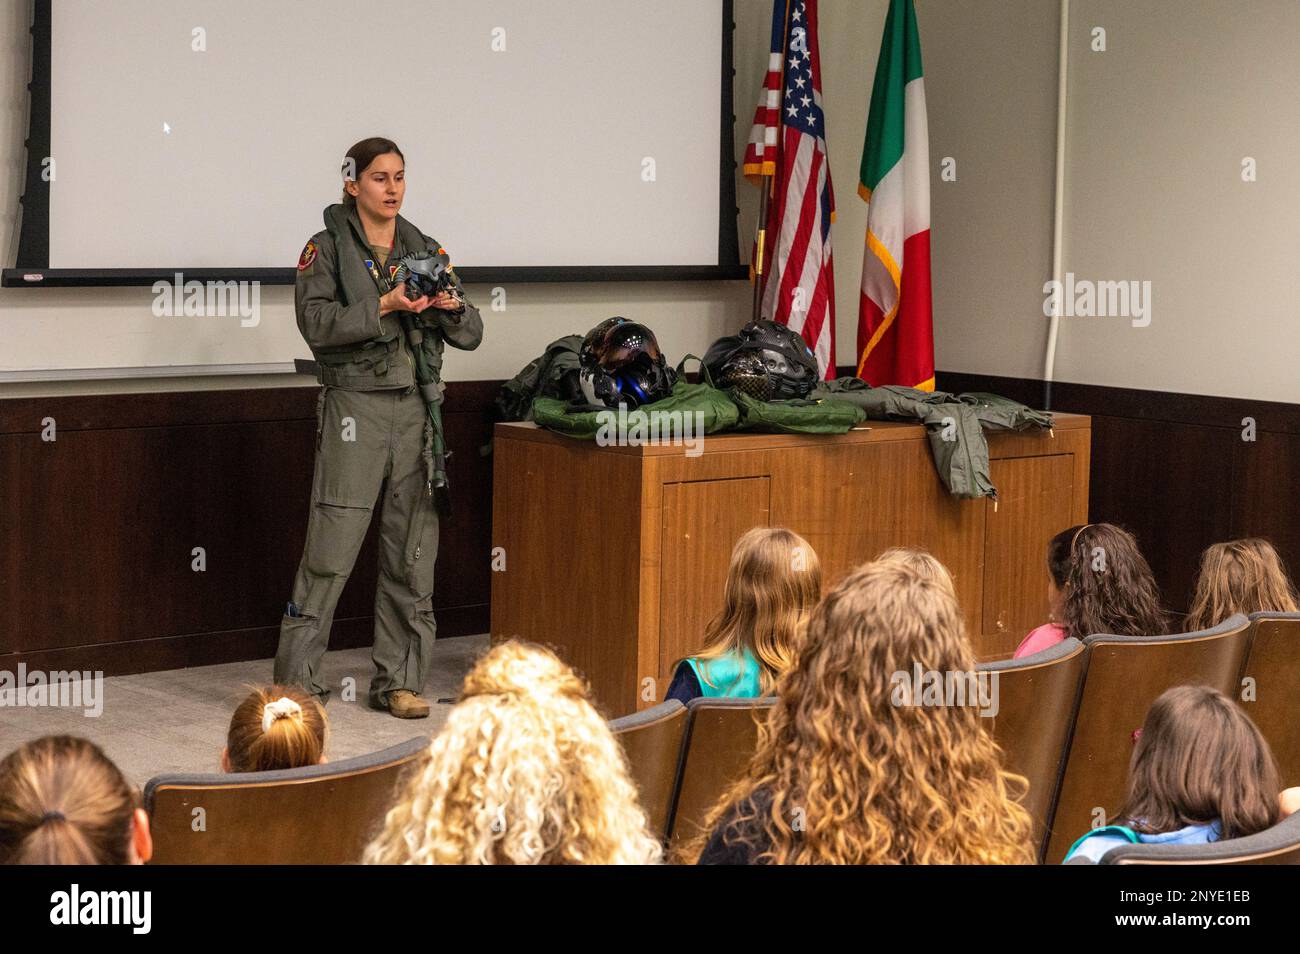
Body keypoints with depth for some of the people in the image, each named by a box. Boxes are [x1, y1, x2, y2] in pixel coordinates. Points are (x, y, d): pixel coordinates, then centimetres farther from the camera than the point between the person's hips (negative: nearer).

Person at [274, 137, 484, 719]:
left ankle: (399, 681, 14)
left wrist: (452, 307, -9)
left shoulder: (425, 250, 14)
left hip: (416, 409, 5)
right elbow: (317, 324, -12)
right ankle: (298, 680, -1)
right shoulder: (327, 249, 2)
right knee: (331, 550, -8)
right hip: (354, 406, -5)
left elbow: (470, 336, 12)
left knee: (413, 553, 6)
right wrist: (386, 305, -20)